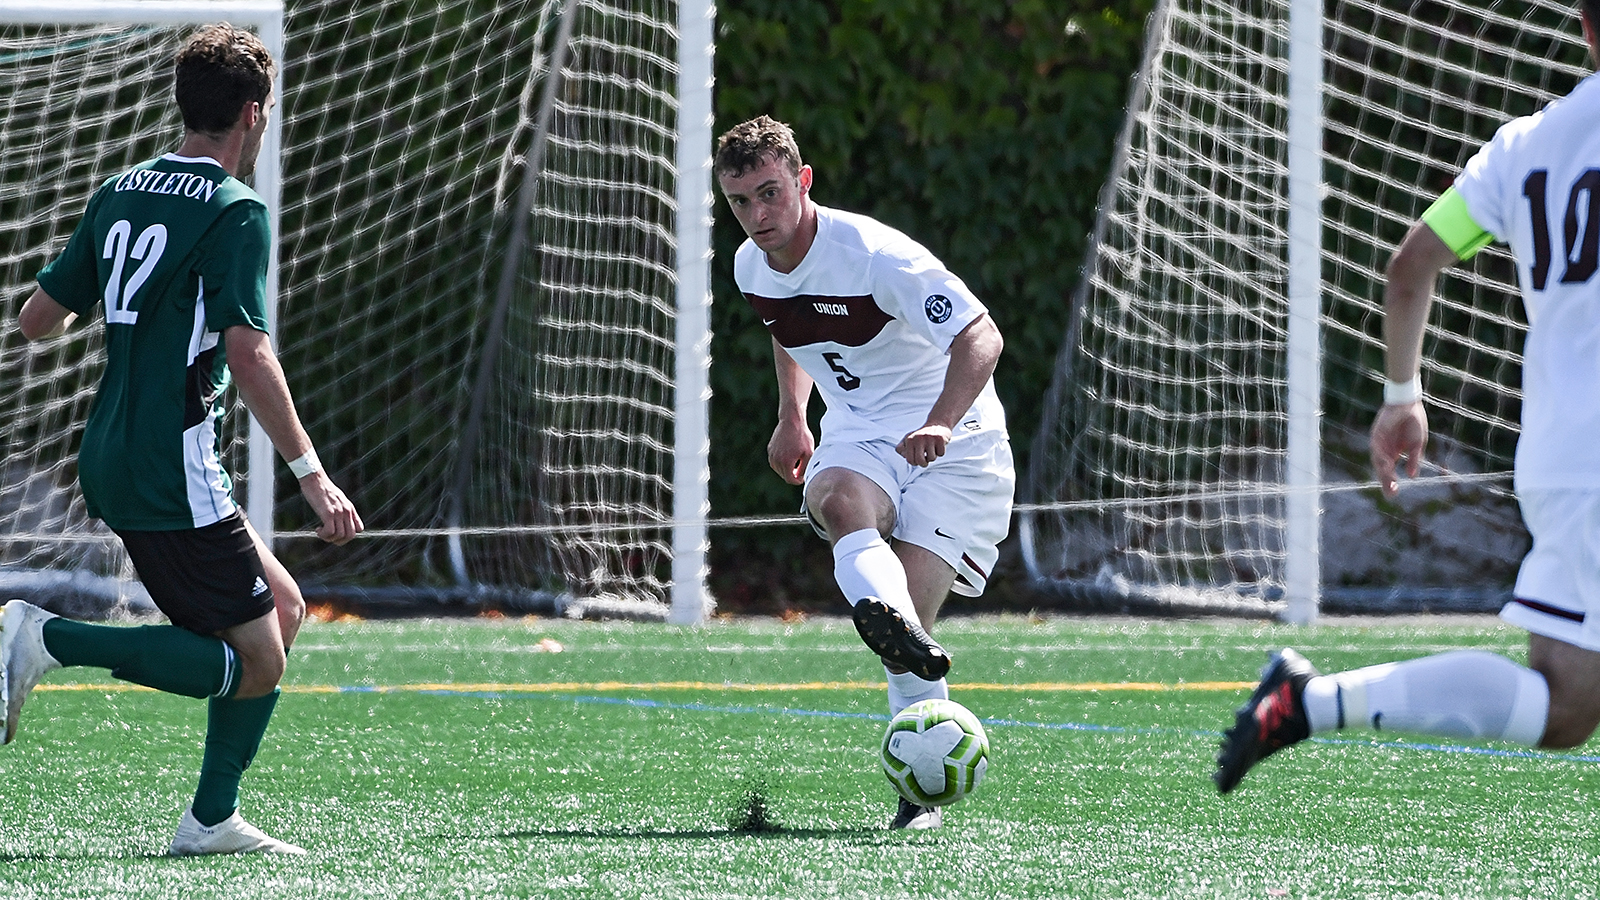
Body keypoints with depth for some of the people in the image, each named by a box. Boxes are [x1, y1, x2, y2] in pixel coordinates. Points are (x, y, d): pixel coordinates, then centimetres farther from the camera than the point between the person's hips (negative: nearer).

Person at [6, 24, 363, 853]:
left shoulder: (118, 195, 12)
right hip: (172, 475, -9)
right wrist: (311, 474, -18)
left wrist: (87, 313, 39)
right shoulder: (235, 211, -11)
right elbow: (249, 356, -21)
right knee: (253, 661, -5)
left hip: (113, 464, 9)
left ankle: (212, 818, 12)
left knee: (283, 611, 16)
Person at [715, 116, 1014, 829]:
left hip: (951, 442, -5)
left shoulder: (875, 255, -21)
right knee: (837, 499, -35)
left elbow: (981, 337, -28)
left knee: (908, 621, -20)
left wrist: (939, 425, -42)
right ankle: (887, 615, -60)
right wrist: (791, 416, 27)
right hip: (856, 441, 5)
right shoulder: (751, 266, 2)